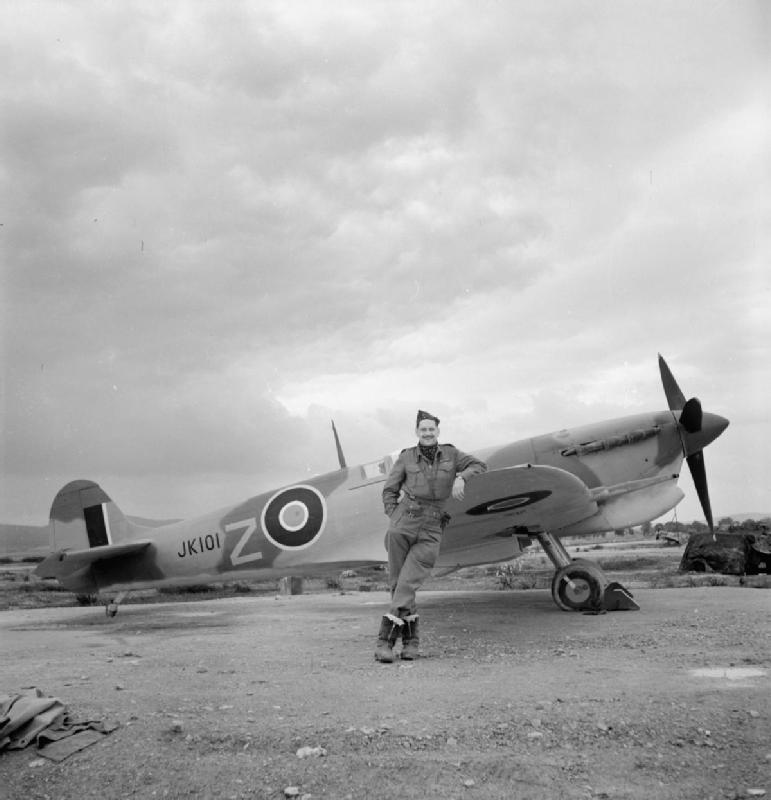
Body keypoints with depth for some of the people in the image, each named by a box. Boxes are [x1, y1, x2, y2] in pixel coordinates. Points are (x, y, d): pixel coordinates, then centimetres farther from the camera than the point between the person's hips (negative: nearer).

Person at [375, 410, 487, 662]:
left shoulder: (450, 454, 10)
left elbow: (479, 465, 9)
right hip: (404, 521, 1)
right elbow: (389, 491, 10)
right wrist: (394, 519, 0)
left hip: (431, 530, 0)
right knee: (398, 585, 2)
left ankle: (386, 640, -9)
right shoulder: (406, 457, 5)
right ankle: (411, 639, 15)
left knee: (407, 585, -11)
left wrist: (461, 477, -9)